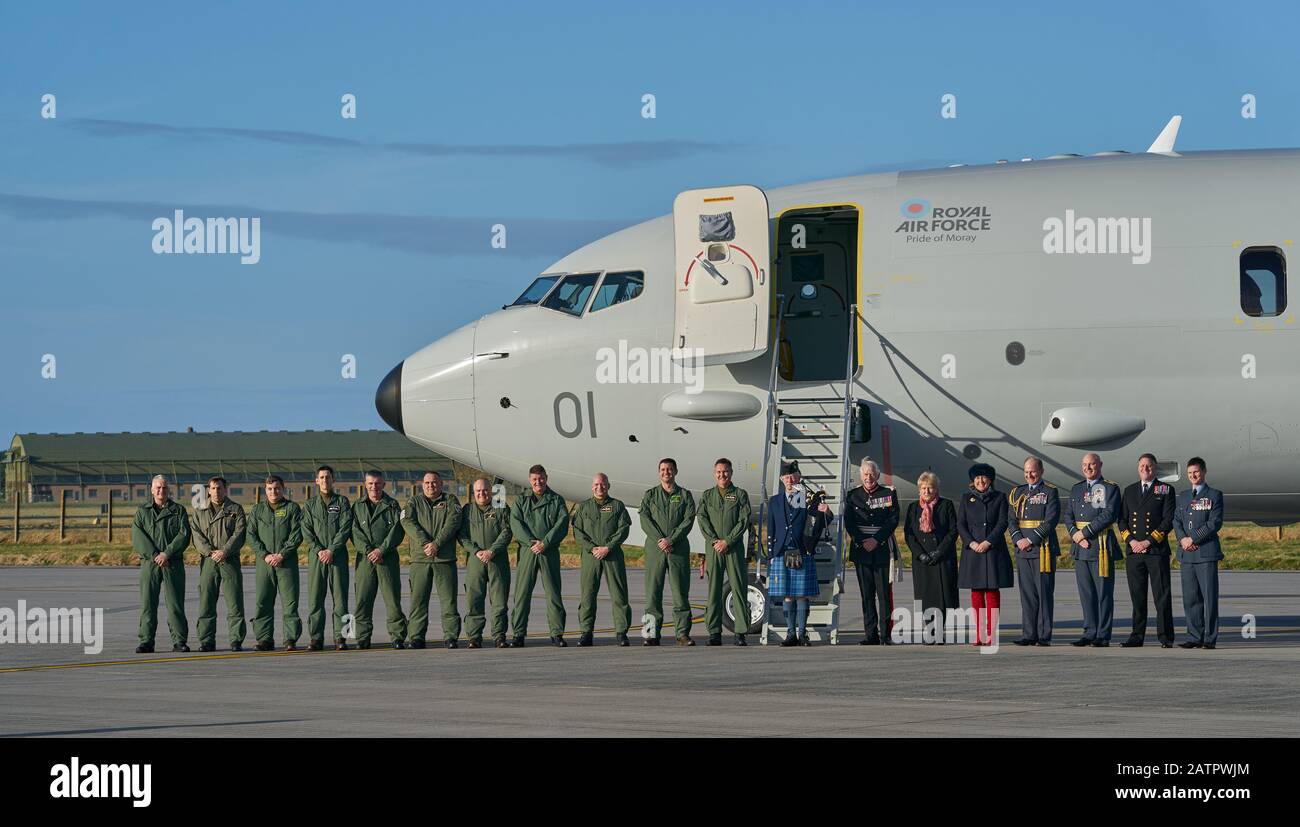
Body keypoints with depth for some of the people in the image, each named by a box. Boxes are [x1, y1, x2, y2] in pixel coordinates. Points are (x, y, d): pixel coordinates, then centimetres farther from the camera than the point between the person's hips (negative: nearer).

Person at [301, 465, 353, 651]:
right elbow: (306, 531, 5)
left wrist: (332, 550, -12)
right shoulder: (310, 505, 14)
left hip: (337, 555, -2)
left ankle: (340, 637, -1)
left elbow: (345, 528, -2)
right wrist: (319, 550, -10)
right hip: (316, 557, 2)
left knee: (340, 599, -3)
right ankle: (315, 638, 0)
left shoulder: (342, 502, 8)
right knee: (314, 599, -2)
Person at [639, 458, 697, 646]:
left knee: (681, 592, -2)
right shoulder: (650, 495, 11)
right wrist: (660, 540, -13)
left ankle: (683, 634, -1)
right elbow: (645, 520, 0)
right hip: (655, 549, 1)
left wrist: (671, 540, -13)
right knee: (653, 591, -2)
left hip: (678, 548, 0)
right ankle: (651, 634, -1)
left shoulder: (685, 496, 9)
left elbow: (688, 521, -2)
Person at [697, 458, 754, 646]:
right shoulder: (707, 496, 14)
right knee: (713, 590, -1)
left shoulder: (740, 495, 8)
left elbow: (744, 521, -1)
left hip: (734, 548, -2)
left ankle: (741, 633, -3)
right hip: (713, 549, 2)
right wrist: (714, 540, -11)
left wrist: (727, 541, -11)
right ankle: (714, 633, 1)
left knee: (739, 589, -4)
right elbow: (702, 519, 3)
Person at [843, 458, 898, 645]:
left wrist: (877, 540, -12)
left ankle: (885, 635, -5)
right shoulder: (853, 496, 11)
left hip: (882, 549, -2)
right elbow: (849, 522, 4)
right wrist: (861, 542, -10)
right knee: (867, 594, 1)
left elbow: (893, 520, -1)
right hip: (861, 550, 2)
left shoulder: (889, 494, 6)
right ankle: (871, 635, 3)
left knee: (884, 593, -6)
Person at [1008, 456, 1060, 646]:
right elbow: (1011, 519, 10)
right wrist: (1019, 540, -7)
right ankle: (1029, 634, 7)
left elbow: (1051, 521, -9)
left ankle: (1044, 635, -2)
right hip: (1023, 550, 5)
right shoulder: (1017, 492, 15)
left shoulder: (1050, 492, 0)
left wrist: (1031, 540, -14)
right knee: (1027, 593, 5)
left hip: (1043, 548, -5)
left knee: (1044, 592, -4)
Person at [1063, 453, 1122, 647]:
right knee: (1086, 593, 7)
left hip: (1102, 547, -6)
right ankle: (1090, 633, 12)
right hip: (1081, 548, 6)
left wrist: (1085, 532, -14)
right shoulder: (1076, 489, 17)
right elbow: (1068, 515, 13)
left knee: (1103, 593, -3)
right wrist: (1075, 535, -6)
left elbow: (1109, 515, -12)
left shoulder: (1110, 488, -1)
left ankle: (1103, 636, -1)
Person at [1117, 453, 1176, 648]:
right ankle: (1137, 636, 8)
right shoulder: (1130, 491, 16)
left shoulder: (1166, 490, 4)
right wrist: (1131, 541, -5)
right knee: (1137, 596, 5)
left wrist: (1149, 541, -11)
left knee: (1162, 595, -4)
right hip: (1134, 551, 4)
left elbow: (1169, 520, -5)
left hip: (1157, 551, -4)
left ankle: (1166, 637, -3)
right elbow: (1122, 520, 12)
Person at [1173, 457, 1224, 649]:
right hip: (1187, 554, 5)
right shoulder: (1183, 497, 18)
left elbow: (1215, 523, -7)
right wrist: (1182, 539, -7)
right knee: (1190, 598, 5)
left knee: (1209, 596, -5)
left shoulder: (1214, 496, 3)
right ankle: (1194, 637, 9)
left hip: (1206, 553, -5)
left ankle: (1210, 638, -3)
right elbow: (1176, 520, 12)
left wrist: (1193, 538, -12)